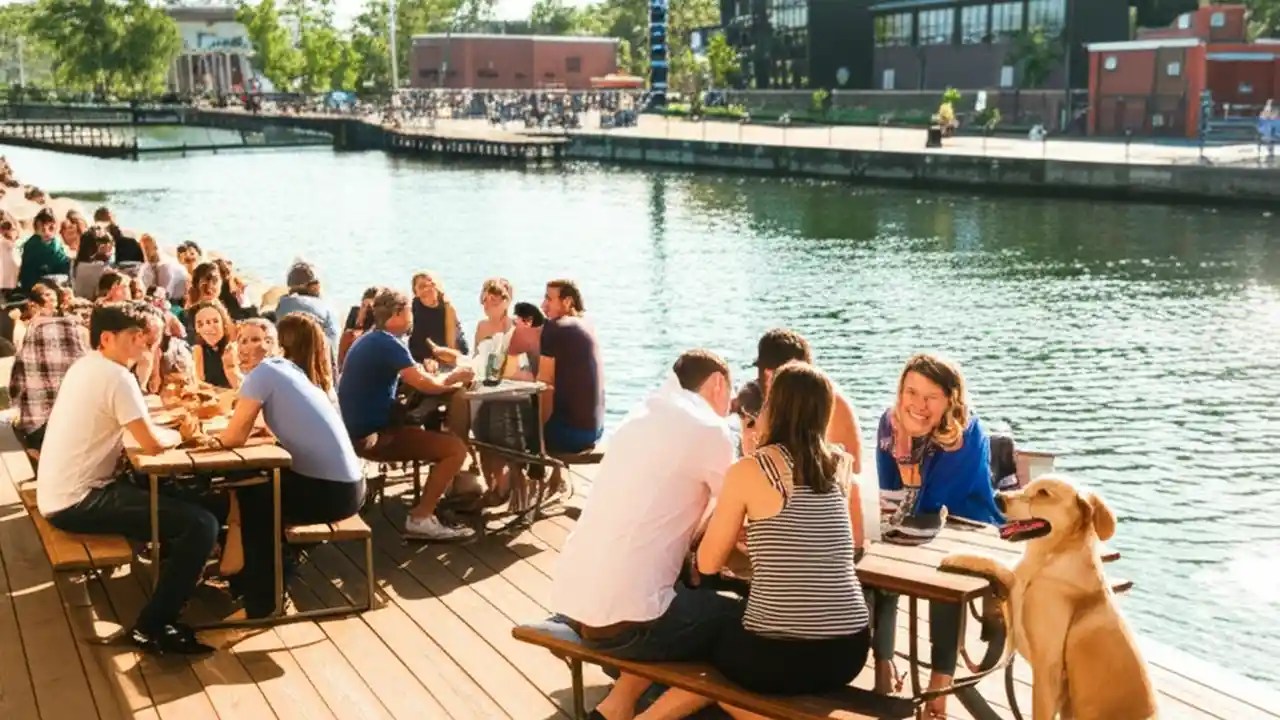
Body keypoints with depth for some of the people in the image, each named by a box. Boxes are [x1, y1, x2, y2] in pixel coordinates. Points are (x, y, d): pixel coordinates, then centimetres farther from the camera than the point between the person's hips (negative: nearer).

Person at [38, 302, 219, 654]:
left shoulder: (85, 366, 12)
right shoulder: (116, 376, -17)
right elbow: (152, 443, -20)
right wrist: (180, 433, 2)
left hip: (61, 494, 10)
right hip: (77, 501, -10)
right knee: (201, 524, -17)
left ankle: (177, 576, 33)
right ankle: (153, 625, -10)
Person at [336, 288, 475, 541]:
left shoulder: (369, 340, 17)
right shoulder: (388, 343, -15)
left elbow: (412, 378, 19)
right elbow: (425, 384, -24)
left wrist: (447, 380, 4)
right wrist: (453, 378, -4)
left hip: (361, 430, 10)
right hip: (372, 437, -10)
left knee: (443, 440, 22)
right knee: (456, 448, -15)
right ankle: (420, 519, -12)